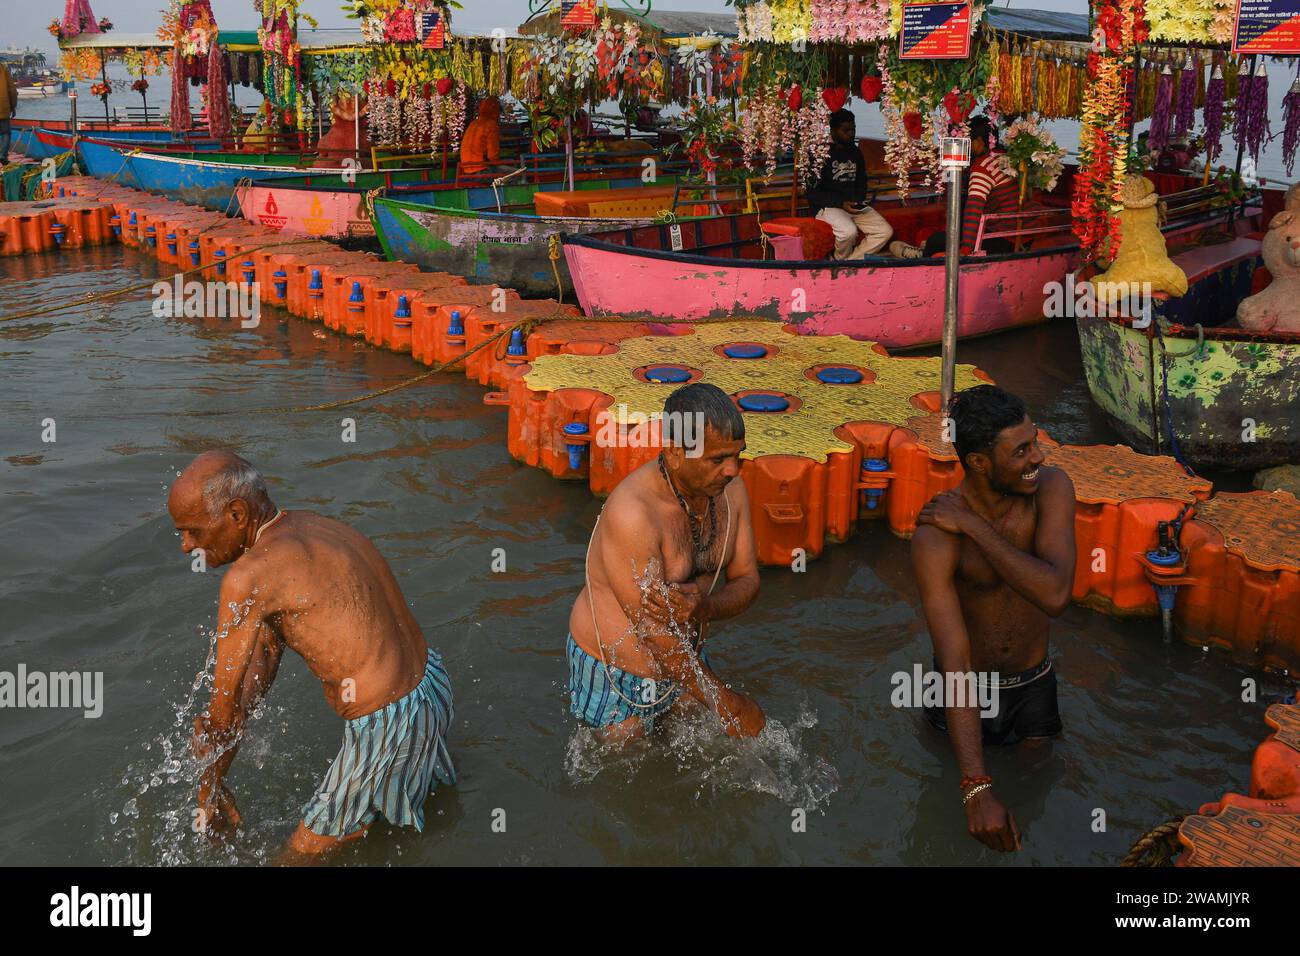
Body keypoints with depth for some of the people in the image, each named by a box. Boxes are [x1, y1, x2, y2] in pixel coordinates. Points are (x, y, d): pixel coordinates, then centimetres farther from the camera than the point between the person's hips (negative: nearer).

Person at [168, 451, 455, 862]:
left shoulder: (250, 575, -22)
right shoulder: (310, 525, 5)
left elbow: (225, 708, -11)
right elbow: (265, 654, 9)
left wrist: (209, 786, 3)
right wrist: (217, 728, 4)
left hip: (389, 727, -9)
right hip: (430, 680, 9)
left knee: (301, 856, 10)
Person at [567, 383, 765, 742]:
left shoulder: (730, 489, -10)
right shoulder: (632, 512, -34)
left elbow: (747, 581, -4)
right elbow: (654, 631, -31)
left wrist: (705, 607, -29)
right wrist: (727, 703, -23)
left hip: (681, 658, 7)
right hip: (617, 674, -7)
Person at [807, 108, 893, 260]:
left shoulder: (855, 152, 13)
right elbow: (812, 192, -11)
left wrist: (858, 200, 2)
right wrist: (841, 204, -19)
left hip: (855, 206, 7)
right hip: (828, 206, -7)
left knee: (886, 231, -12)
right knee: (849, 231, -36)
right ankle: (841, 260, -3)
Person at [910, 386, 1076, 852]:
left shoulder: (1051, 487, -20)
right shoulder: (936, 537, -31)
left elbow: (1055, 595, -36)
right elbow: (956, 663, -35)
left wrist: (975, 526, -35)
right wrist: (978, 791, -40)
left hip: (1033, 687, 2)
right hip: (967, 691, -2)